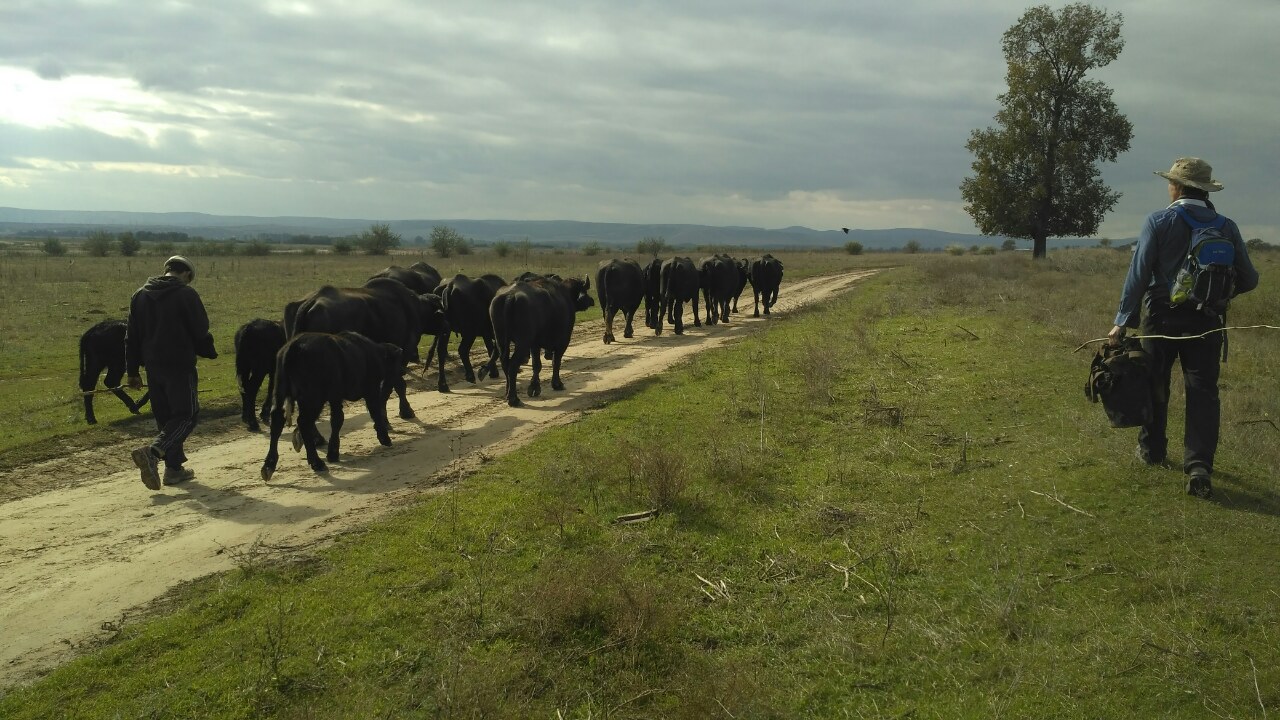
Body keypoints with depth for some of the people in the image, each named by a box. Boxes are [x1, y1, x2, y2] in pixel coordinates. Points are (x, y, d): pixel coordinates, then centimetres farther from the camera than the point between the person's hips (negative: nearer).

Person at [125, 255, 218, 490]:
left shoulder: (140, 295, 11)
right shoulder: (186, 294, -8)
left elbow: (131, 337, 13)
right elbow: (201, 330, -6)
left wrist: (132, 371, 16)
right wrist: (209, 352, 14)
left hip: (153, 366, 7)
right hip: (180, 365, -7)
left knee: (165, 416, 14)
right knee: (186, 415, -2)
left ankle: (174, 468, 16)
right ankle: (152, 452, -22)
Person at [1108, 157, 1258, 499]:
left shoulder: (1158, 222, -8)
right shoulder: (1226, 227, 1)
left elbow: (1138, 274, -11)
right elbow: (1248, 279, 5)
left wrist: (1123, 320, -8)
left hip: (1163, 317, -1)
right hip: (1207, 320, 1)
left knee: (1155, 386, 16)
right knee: (1203, 392, 1)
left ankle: (1152, 451, 30)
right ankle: (1199, 467, -10)